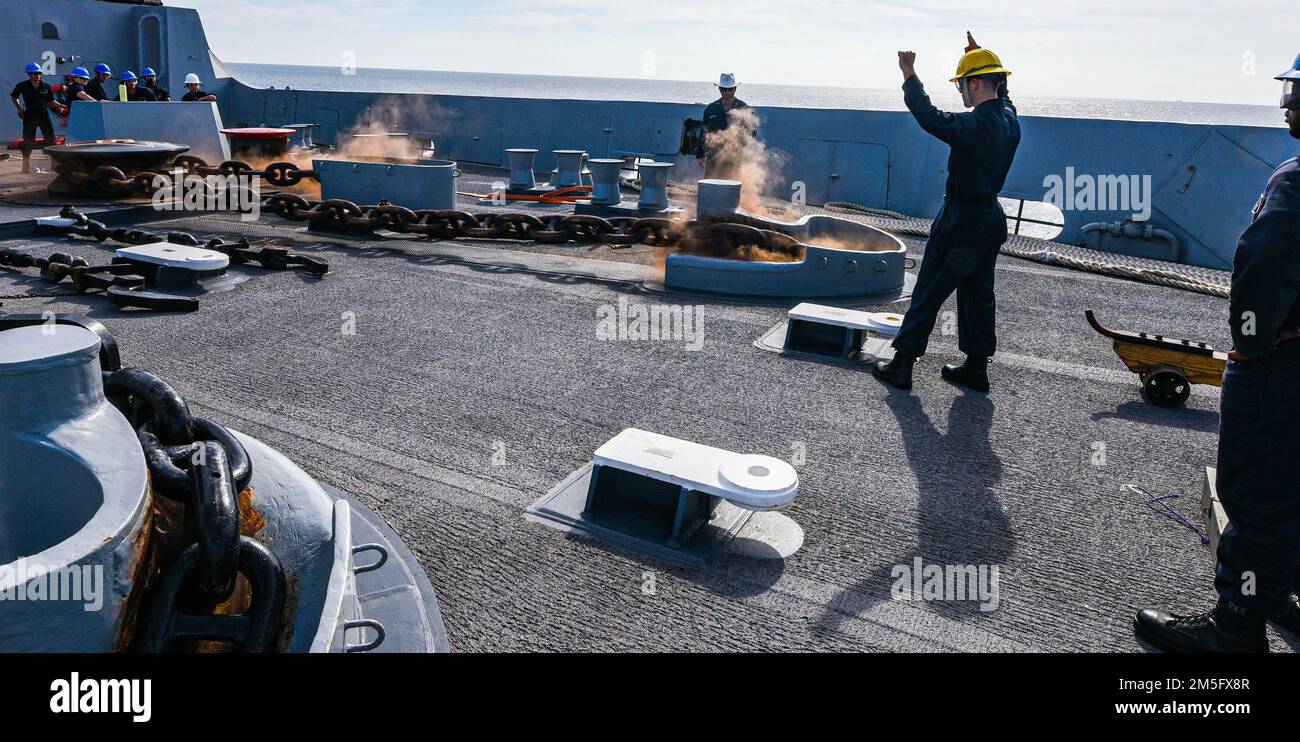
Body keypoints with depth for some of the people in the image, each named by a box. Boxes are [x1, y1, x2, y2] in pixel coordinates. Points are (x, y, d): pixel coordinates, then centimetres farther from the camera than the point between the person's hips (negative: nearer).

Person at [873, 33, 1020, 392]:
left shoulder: (974, 124, -23)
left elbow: (928, 116, -20)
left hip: (961, 222, -8)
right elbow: (1001, 95, 26)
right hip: (991, 218, 8)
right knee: (978, 293, 14)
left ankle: (902, 365, 5)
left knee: (928, 293, 0)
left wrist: (909, 75, -7)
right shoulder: (1009, 119, 4)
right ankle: (976, 367, 22)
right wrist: (979, 57, 32)